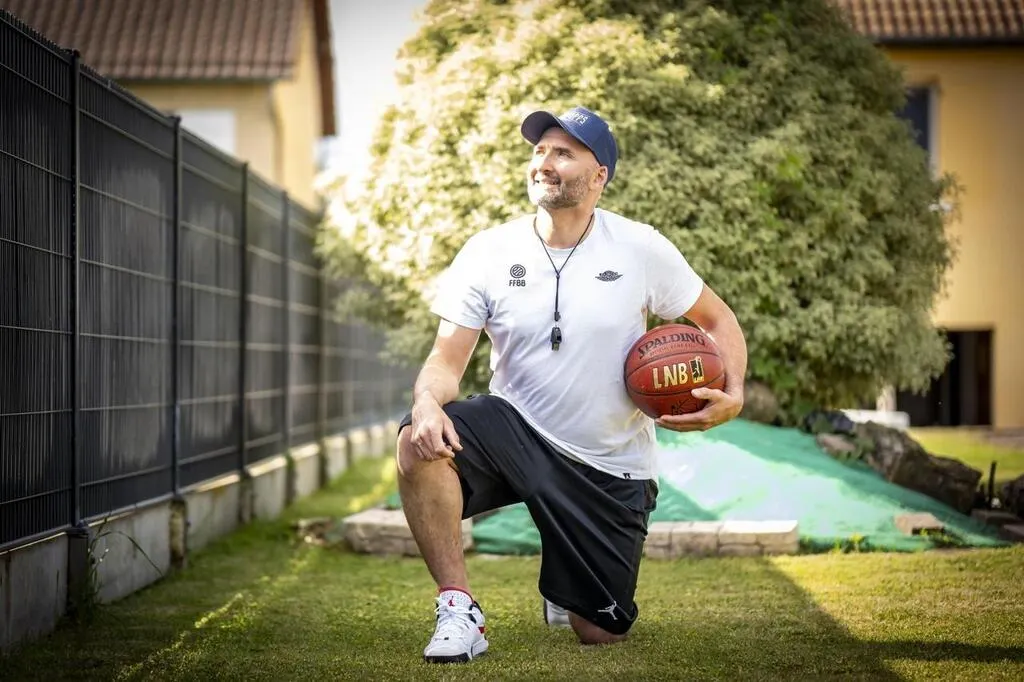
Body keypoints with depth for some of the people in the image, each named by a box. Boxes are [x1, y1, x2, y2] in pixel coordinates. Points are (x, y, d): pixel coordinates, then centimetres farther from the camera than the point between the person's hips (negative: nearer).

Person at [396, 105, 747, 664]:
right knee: (421, 443, -33)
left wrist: (732, 395, -15)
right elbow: (447, 359, -10)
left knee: (601, 634, 3)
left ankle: (565, 586, 41)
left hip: (610, 466, 0)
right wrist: (428, 402, -34)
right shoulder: (488, 252, -6)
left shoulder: (641, 248, -7)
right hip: (514, 430, 0)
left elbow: (716, 319, 4)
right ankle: (459, 612, -20)